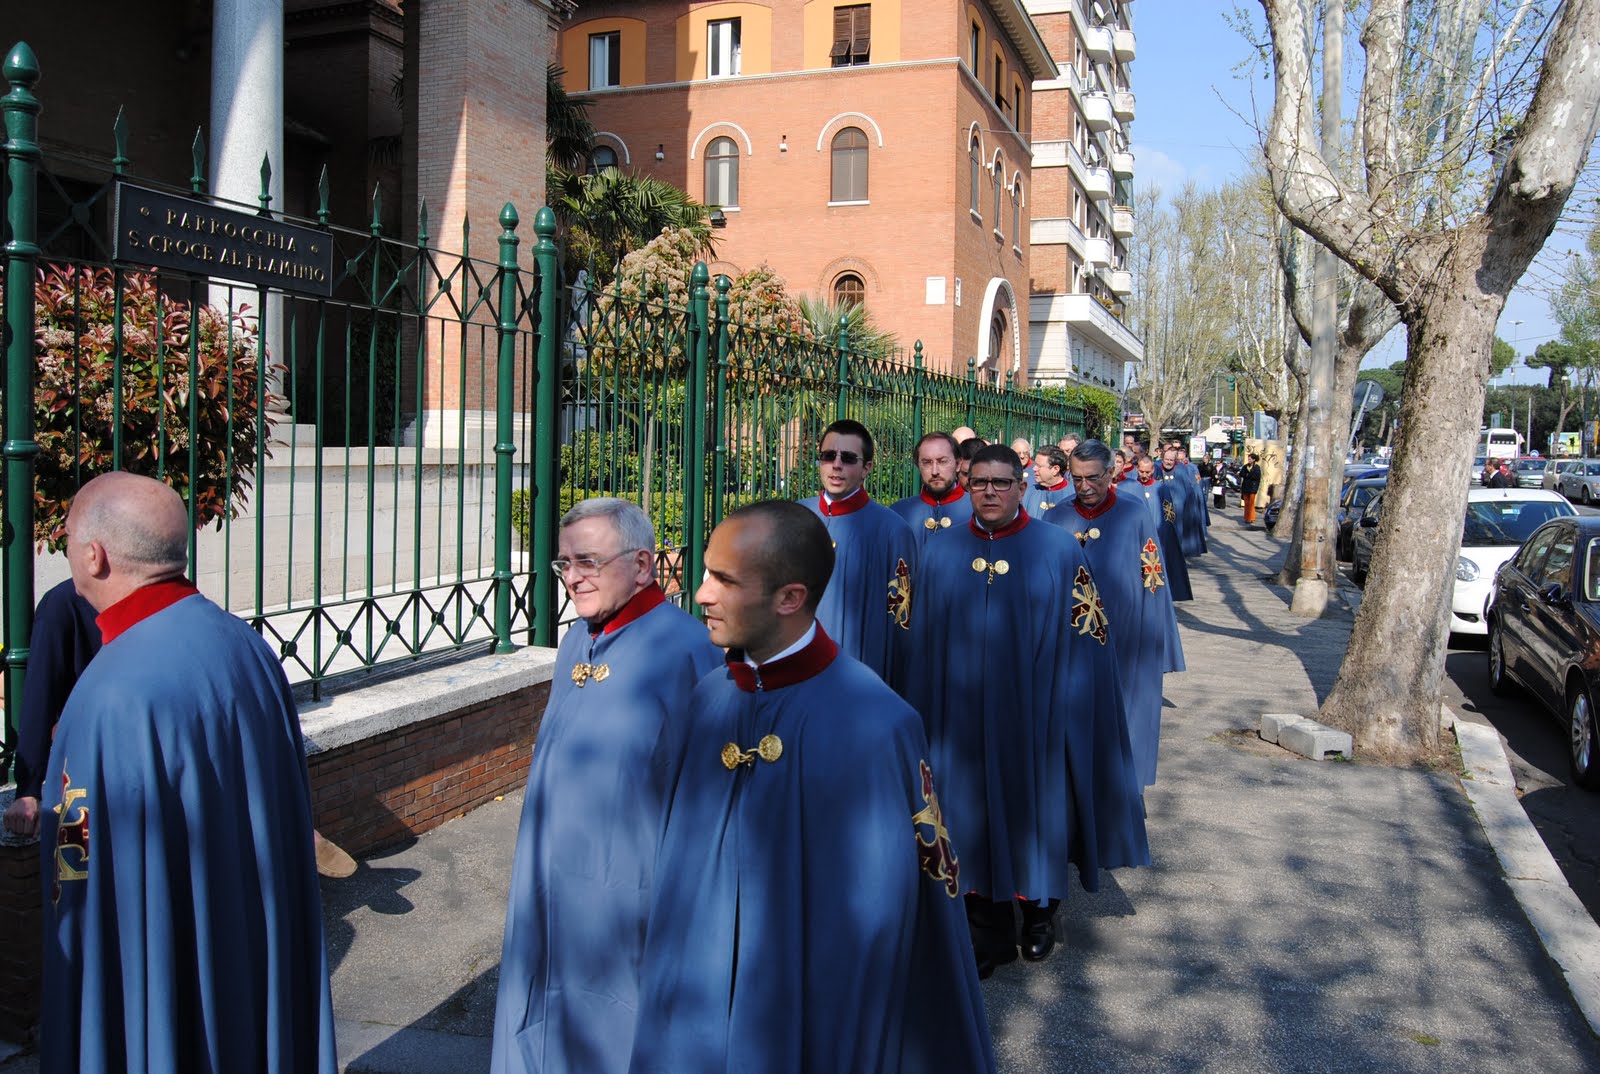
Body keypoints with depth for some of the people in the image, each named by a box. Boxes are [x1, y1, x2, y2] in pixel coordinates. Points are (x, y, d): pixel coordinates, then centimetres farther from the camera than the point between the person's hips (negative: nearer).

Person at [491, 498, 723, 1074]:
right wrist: (539, 867, 18)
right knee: (544, 1026, 20)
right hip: (552, 888, 8)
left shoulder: (684, 650, -21)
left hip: (628, 895, -7)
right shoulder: (578, 640, 4)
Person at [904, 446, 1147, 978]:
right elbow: (923, 642, 5)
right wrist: (925, 716, 2)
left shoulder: (1060, 551, -5)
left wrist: (1070, 712, -8)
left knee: (1036, 810, 11)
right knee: (975, 815, 8)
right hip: (964, 717, 2)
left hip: (1035, 715, -2)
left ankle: (1039, 912, 34)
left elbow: (1084, 641, -4)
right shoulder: (941, 554, 2)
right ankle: (992, 928, 24)